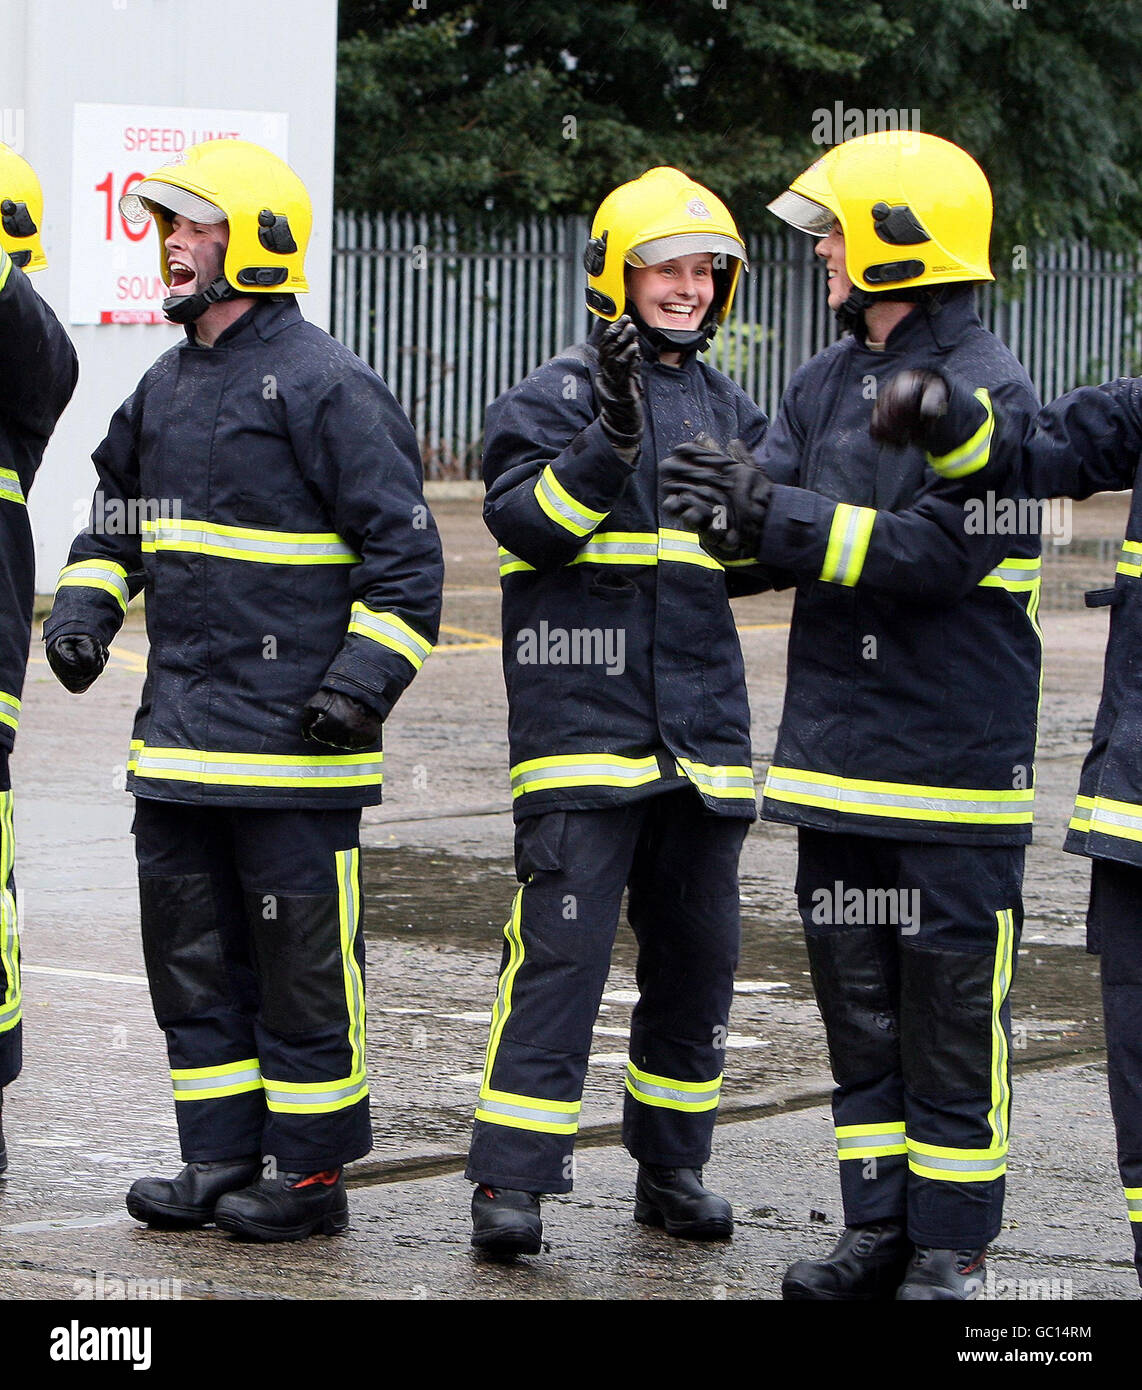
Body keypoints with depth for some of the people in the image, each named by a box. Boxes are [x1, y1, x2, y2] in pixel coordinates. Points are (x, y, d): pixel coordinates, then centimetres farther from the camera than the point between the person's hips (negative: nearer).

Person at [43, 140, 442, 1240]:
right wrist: (83, 609, 12)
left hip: (291, 734, -8)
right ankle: (221, 1158, 20)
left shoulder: (322, 384, -10)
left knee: (299, 958, -2)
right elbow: (117, 514, 28)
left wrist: (364, 677, -17)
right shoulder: (166, 387, 14)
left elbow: (404, 550, -10)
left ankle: (308, 1170, 7)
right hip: (178, 734, 8)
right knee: (190, 947, 11)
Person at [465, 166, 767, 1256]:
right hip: (580, 708, -6)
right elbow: (524, 523, -14)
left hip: (701, 717, 6)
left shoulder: (727, 412, 17)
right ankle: (511, 1181, -8)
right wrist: (612, 440, -23)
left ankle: (672, 1167, 21)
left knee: (695, 952, 10)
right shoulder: (560, 396, -1)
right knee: (561, 942, -11)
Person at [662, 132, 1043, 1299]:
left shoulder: (986, 392, -11)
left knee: (953, 1016, -1)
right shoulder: (824, 384, 13)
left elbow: (940, 549, -21)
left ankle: (950, 1247, 7)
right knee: (854, 1005, 12)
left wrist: (777, 516, -24)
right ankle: (878, 1232, 20)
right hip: (835, 757, 7)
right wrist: (733, 508, -17)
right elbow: (767, 523, 6)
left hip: (952, 763, -7)